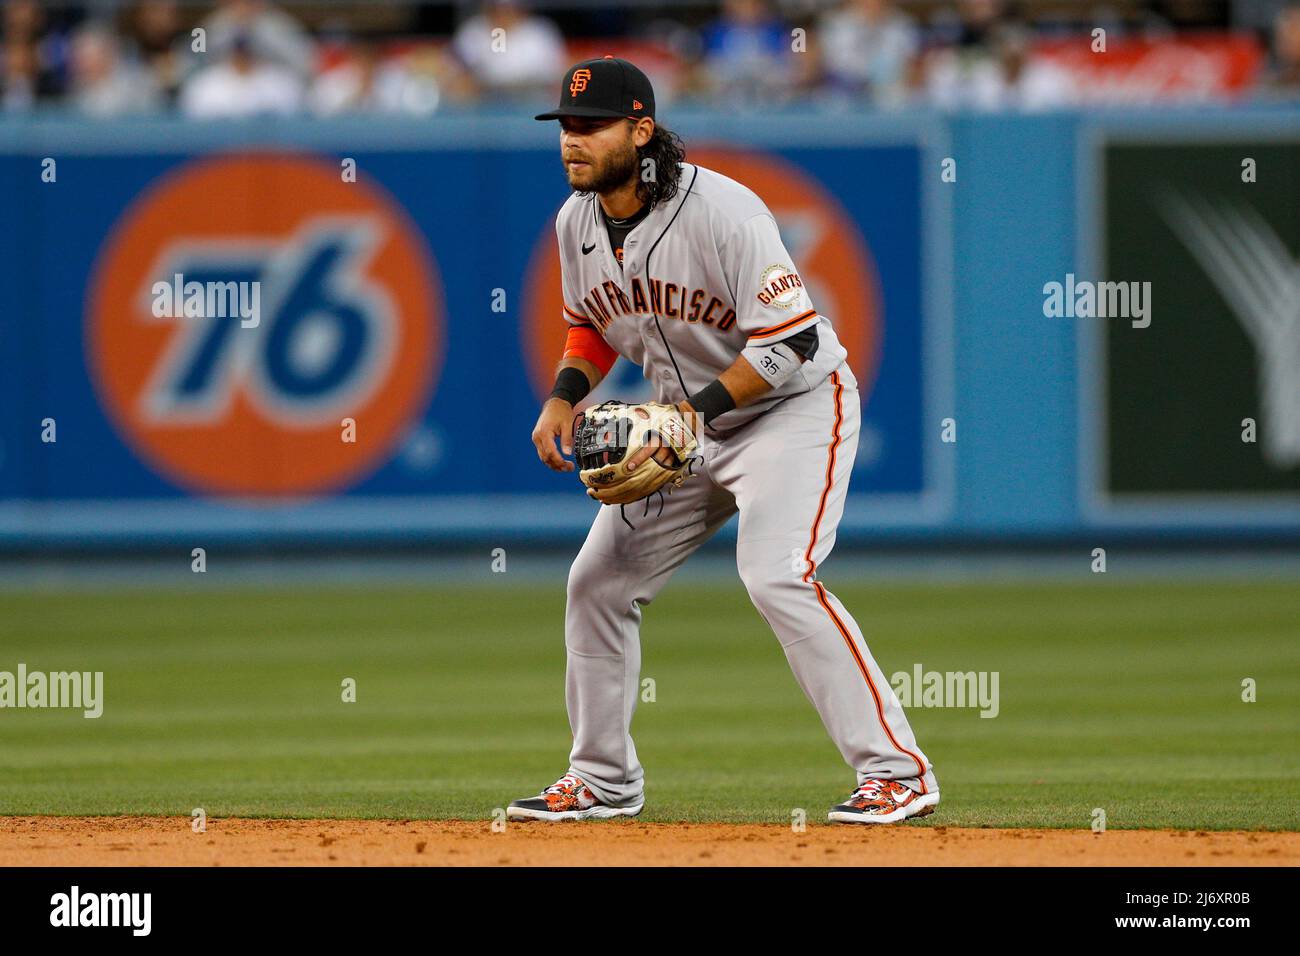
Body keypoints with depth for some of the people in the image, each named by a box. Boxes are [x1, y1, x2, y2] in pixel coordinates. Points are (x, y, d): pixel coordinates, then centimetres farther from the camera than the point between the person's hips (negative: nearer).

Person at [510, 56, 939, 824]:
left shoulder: (721, 211, -26)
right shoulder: (578, 221, -3)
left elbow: (791, 341, -26)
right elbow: (593, 325, 15)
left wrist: (699, 409, -31)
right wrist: (565, 394, -3)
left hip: (796, 405, -8)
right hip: (690, 423, 8)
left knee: (777, 575, -26)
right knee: (599, 581, 7)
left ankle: (897, 770, -23)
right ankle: (604, 780, 22)